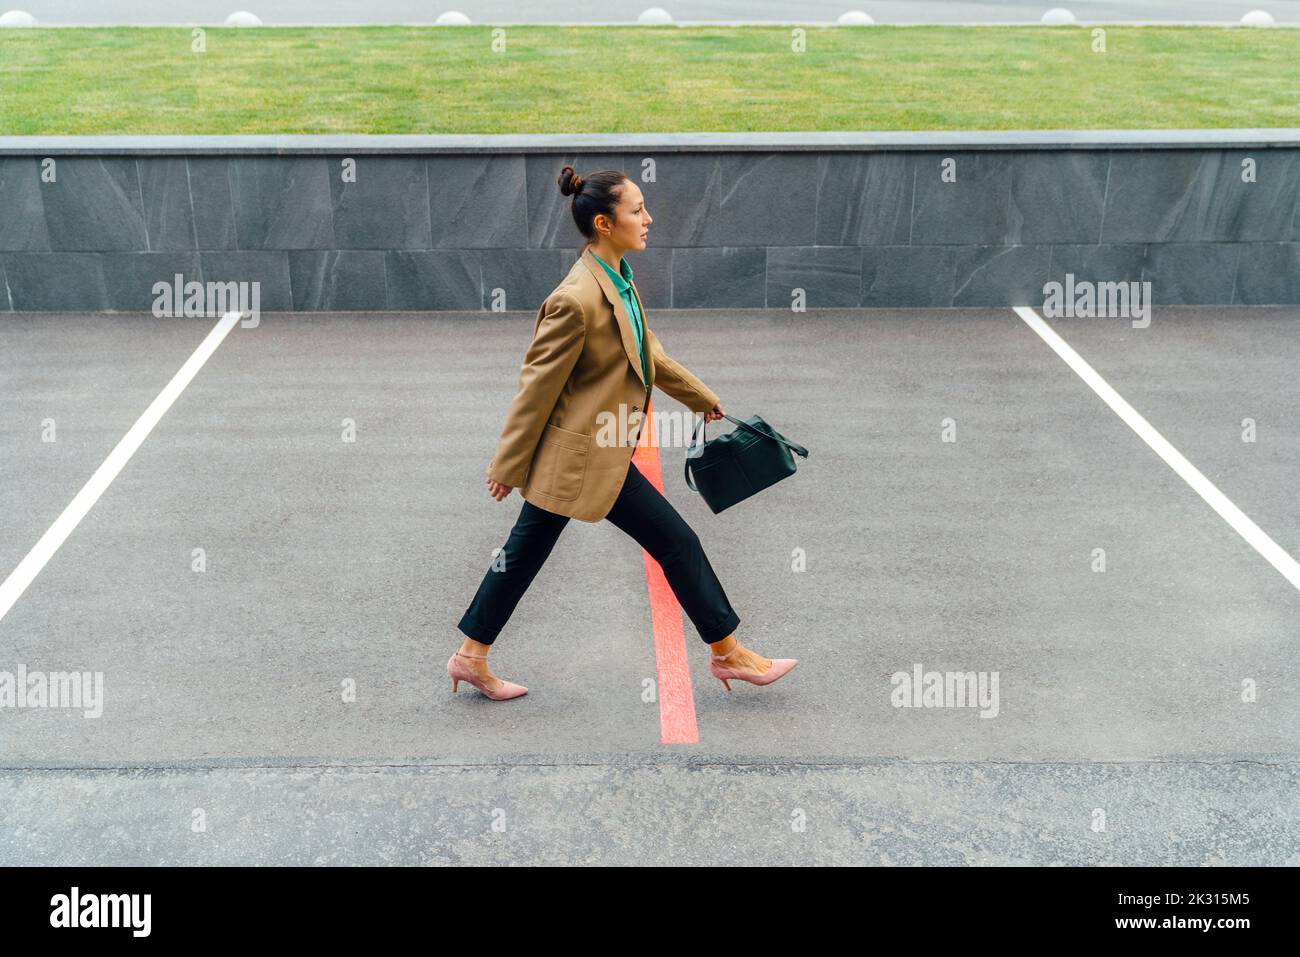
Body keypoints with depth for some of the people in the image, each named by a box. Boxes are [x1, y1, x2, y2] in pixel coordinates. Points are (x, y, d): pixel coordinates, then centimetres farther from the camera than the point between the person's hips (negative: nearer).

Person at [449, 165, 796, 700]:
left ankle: (471, 656, 27)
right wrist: (509, 466, -12)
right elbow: (537, 385, -18)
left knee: (524, 551, 16)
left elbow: (647, 352, 20)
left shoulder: (620, 278, 5)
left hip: (572, 451, 10)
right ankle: (728, 654, 17)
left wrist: (700, 396, 28)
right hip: (589, 453, -10)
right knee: (677, 541, 2)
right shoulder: (576, 300, -24)